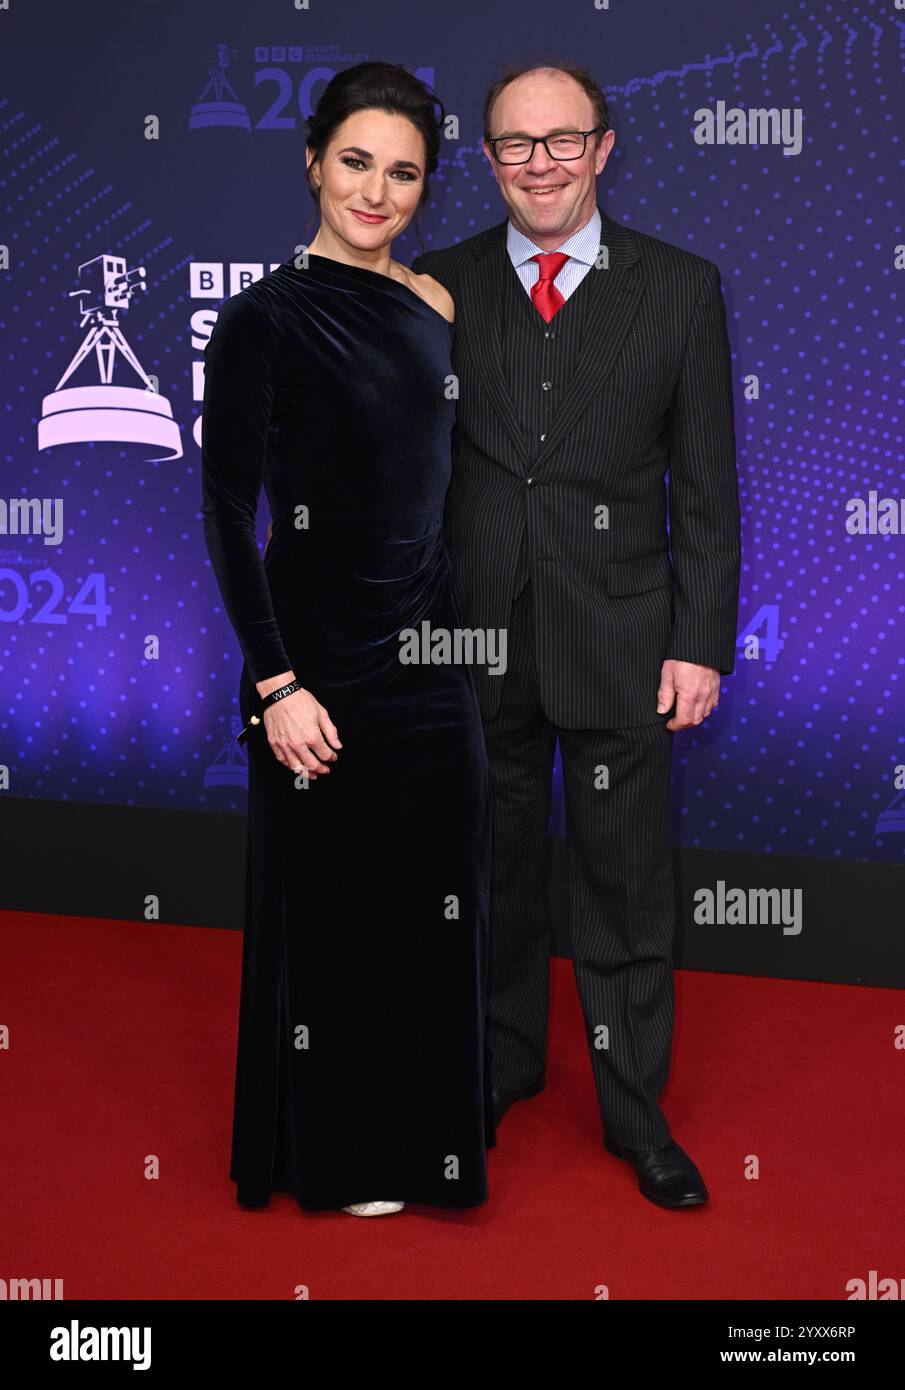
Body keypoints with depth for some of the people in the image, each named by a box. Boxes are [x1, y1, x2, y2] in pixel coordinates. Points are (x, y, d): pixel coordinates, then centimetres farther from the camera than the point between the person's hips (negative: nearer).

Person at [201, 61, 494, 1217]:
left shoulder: (431, 307, 8)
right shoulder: (265, 318, -11)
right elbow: (227, 513, -13)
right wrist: (275, 683, -17)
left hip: (432, 646, 7)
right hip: (324, 654, -6)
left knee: (436, 902, 15)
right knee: (332, 906, 6)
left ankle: (423, 1135, 35)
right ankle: (333, 1156, 26)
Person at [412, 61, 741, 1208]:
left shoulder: (680, 288, 0)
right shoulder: (442, 285, 3)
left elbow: (706, 483, 0)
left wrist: (701, 641, -5)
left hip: (620, 639, -1)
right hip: (477, 633, 2)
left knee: (626, 882, 6)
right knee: (495, 865, 16)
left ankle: (634, 1108, 23)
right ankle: (506, 1057, 38)